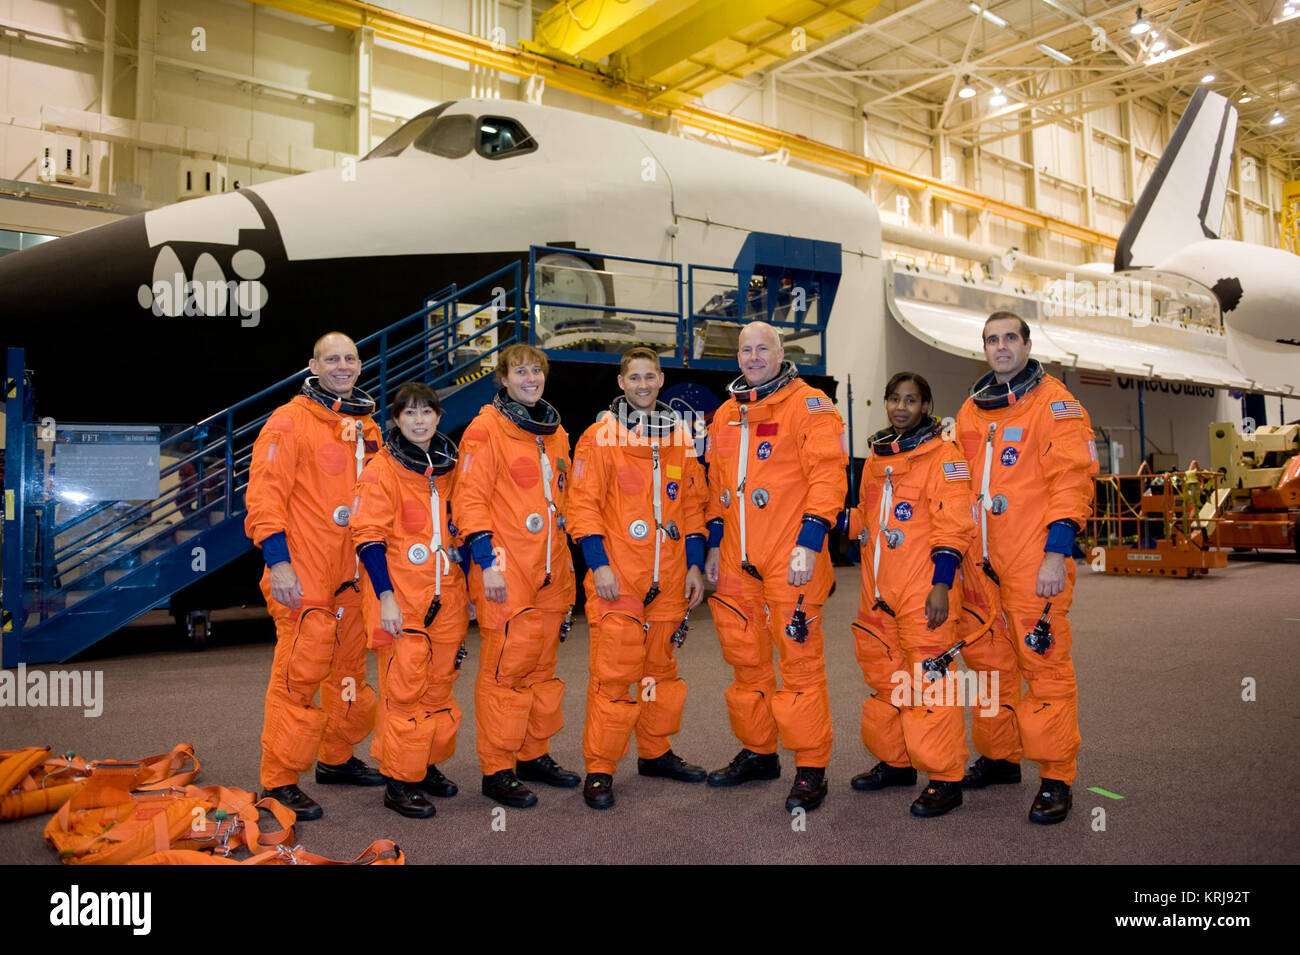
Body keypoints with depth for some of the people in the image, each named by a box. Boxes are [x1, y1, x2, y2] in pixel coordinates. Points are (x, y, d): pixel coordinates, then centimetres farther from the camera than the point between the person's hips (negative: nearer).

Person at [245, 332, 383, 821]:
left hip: (353, 575, 7)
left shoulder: (367, 428, 15)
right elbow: (265, 494, -12)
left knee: (350, 671, 16)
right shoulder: (289, 421, -6)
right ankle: (279, 781, 8)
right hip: (304, 577, -7)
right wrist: (277, 560, -19)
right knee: (299, 674, -5)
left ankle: (336, 758, 33)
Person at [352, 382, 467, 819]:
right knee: (403, 689, -2)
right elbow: (368, 536, -10)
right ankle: (400, 782, 10)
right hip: (401, 600, -5)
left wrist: (466, 589, 15)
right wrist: (385, 596, -16)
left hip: (446, 596, 6)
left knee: (439, 685, 12)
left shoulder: (449, 467, 12)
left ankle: (428, 765, 27)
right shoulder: (382, 470, -5)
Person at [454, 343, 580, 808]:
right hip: (506, 575, -7)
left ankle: (534, 755, 27)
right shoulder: (487, 428, -5)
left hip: (550, 571, 7)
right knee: (505, 669, -2)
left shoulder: (555, 432, 15)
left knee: (542, 666, 13)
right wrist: (487, 560, -18)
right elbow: (470, 500, -11)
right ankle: (497, 770, 9)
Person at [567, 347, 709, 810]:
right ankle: (599, 770, 7)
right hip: (616, 579, -5)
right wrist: (598, 563, -13)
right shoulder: (601, 435, -1)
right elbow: (583, 502, -5)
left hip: (669, 580, 5)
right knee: (613, 673, -5)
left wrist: (695, 564, 8)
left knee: (661, 668, 14)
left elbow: (694, 503, 15)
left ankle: (655, 752, 30)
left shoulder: (679, 437, 13)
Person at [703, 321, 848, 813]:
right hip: (737, 562, 6)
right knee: (746, 661, 14)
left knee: (799, 661, -2)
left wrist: (809, 543, -18)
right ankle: (757, 752, 29)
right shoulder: (726, 414, 16)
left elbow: (827, 477, -11)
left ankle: (811, 767, 10)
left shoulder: (809, 405, -3)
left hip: (791, 563, -6)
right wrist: (714, 546, 18)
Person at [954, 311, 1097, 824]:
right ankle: (999, 756, 28)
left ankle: (1056, 778, 7)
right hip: (981, 561, 6)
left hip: (1035, 563, -6)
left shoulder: (1054, 403, -3)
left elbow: (1071, 479, -11)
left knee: (1044, 662, -4)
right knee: (987, 659, 13)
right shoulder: (971, 410, 16)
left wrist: (1057, 552, -18)